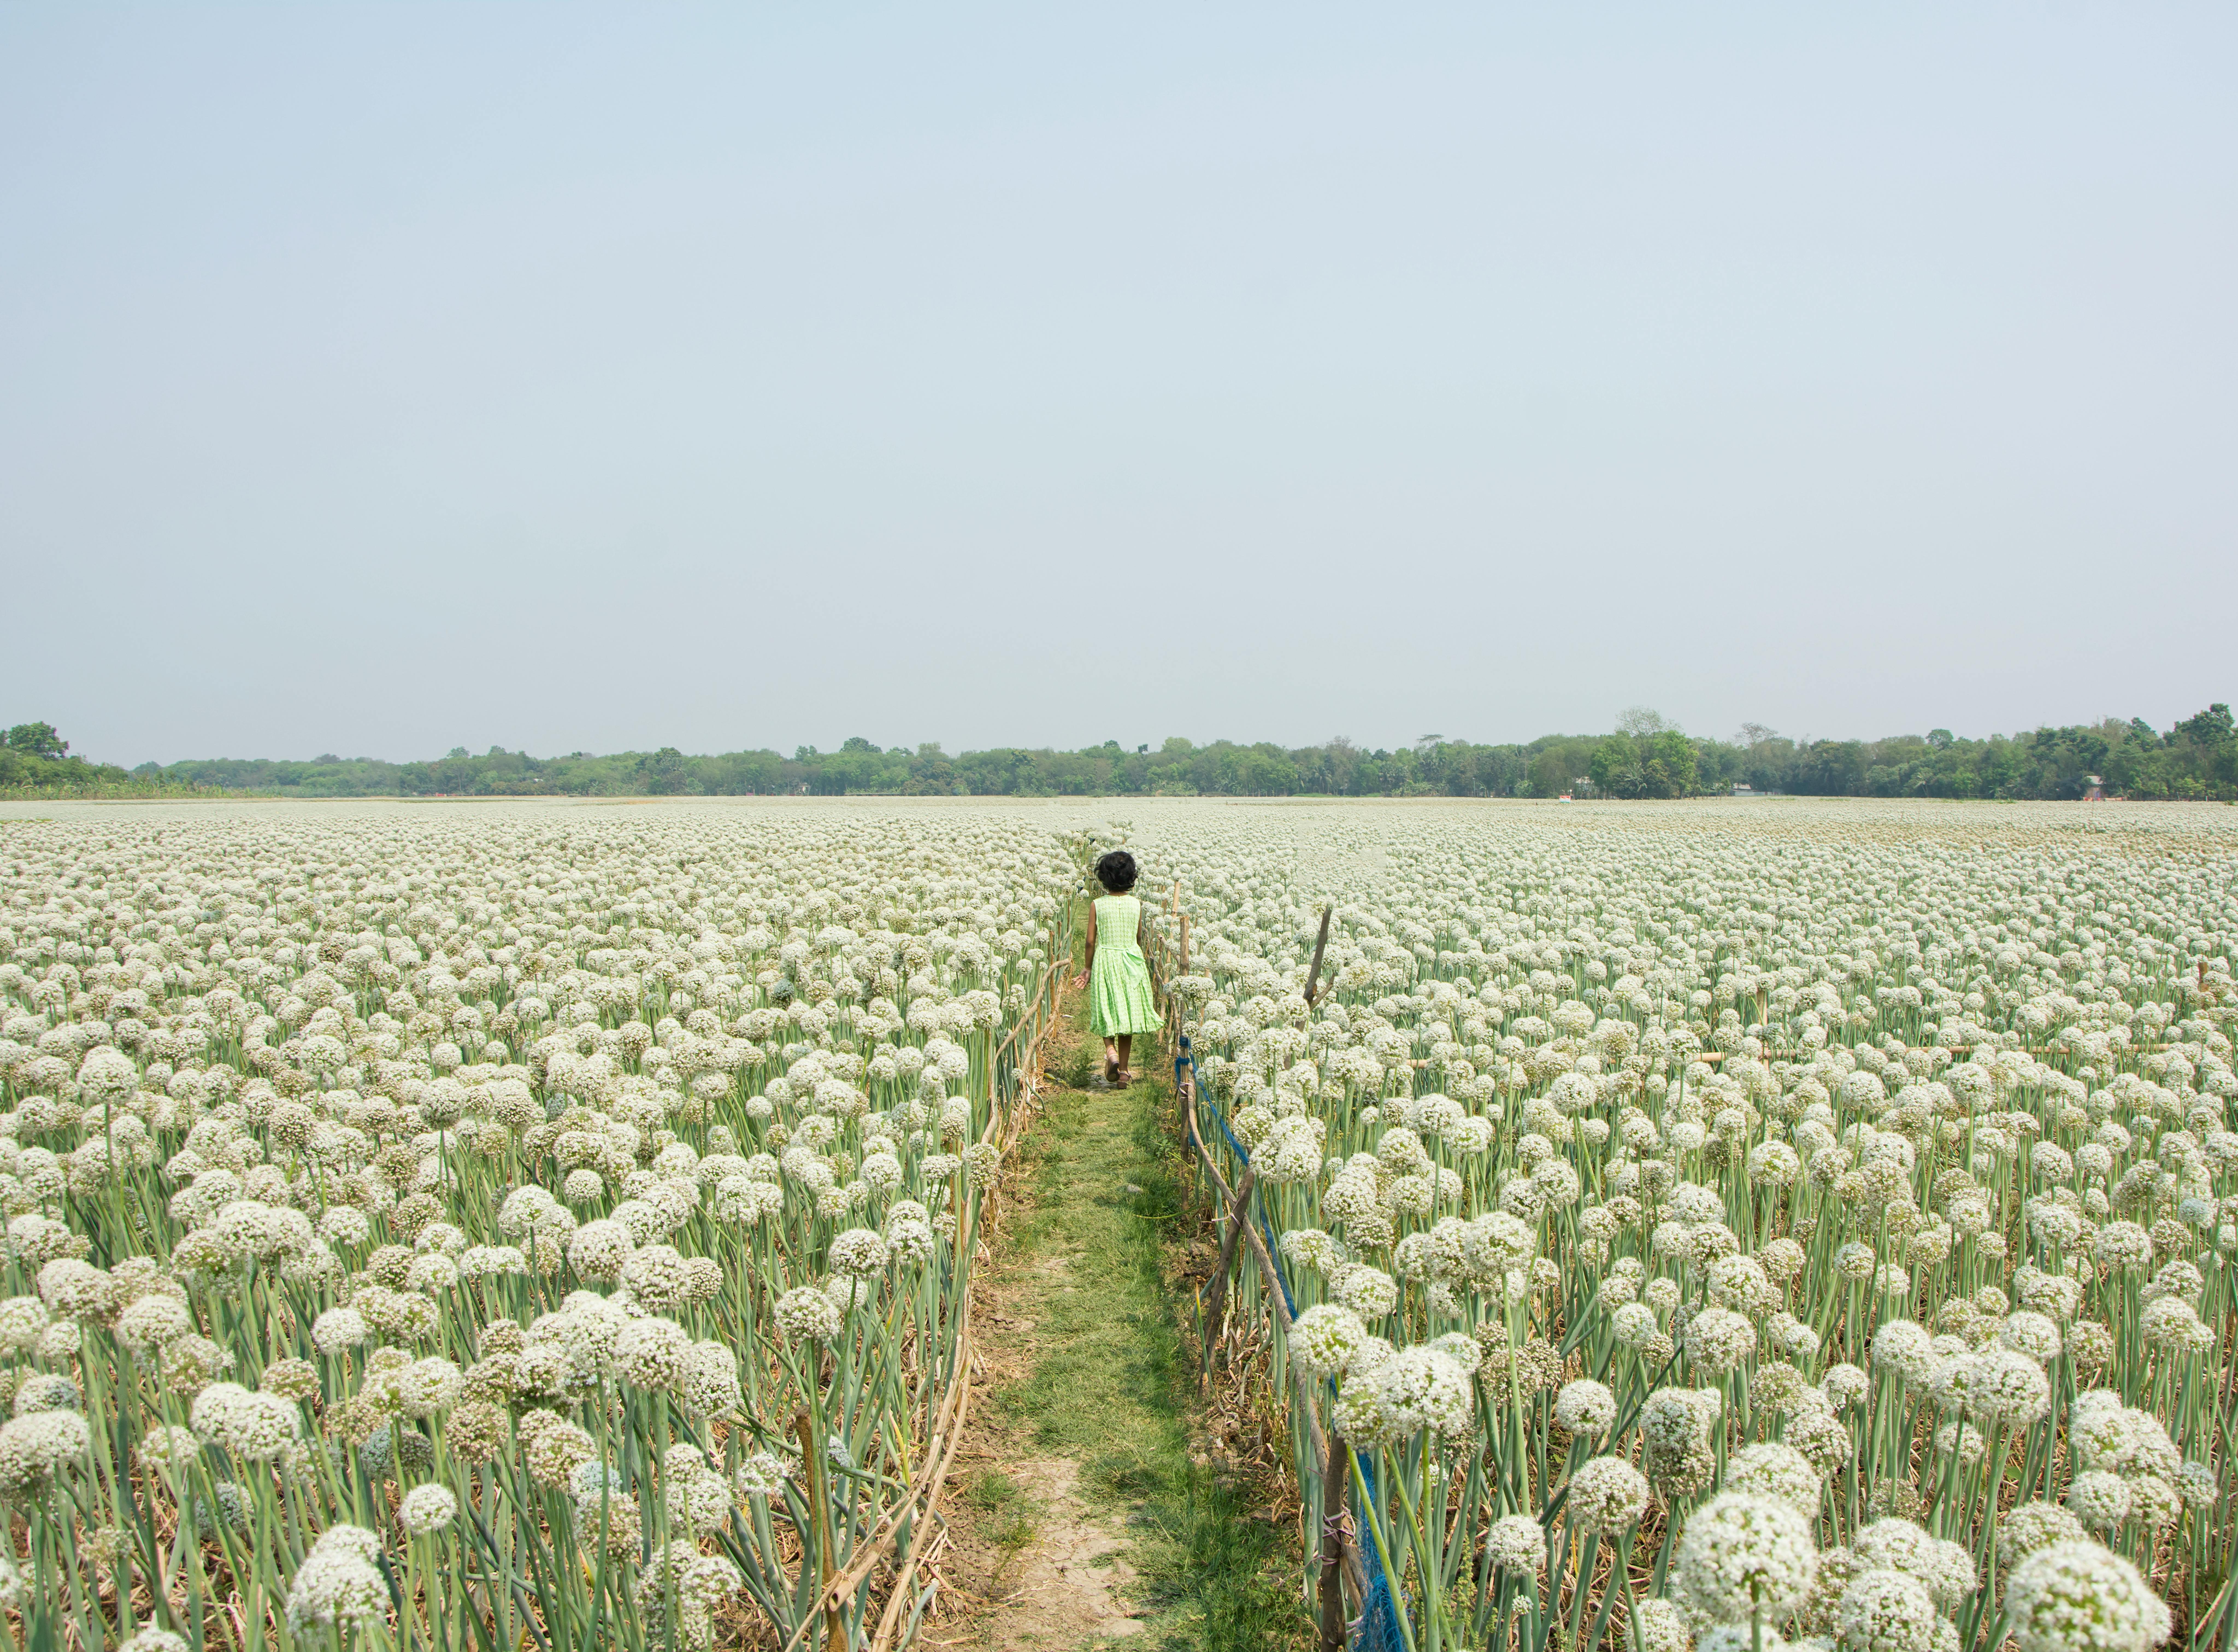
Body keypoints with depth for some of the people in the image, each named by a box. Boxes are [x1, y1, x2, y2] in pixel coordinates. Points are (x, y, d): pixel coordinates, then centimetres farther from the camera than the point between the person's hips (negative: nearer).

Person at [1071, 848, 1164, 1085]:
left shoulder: (1097, 906, -9)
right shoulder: (1137, 905, -5)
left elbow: (1091, 940, -7)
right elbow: (1139, 938, 6)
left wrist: (1088, 968, 6)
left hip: (1104, 959, -1)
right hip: (1131, 961, 1)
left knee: (1107, 1012, 12)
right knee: (1127, 1012, 10)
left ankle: (1110, 1050, -16)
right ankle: (1124, 1071, 14)